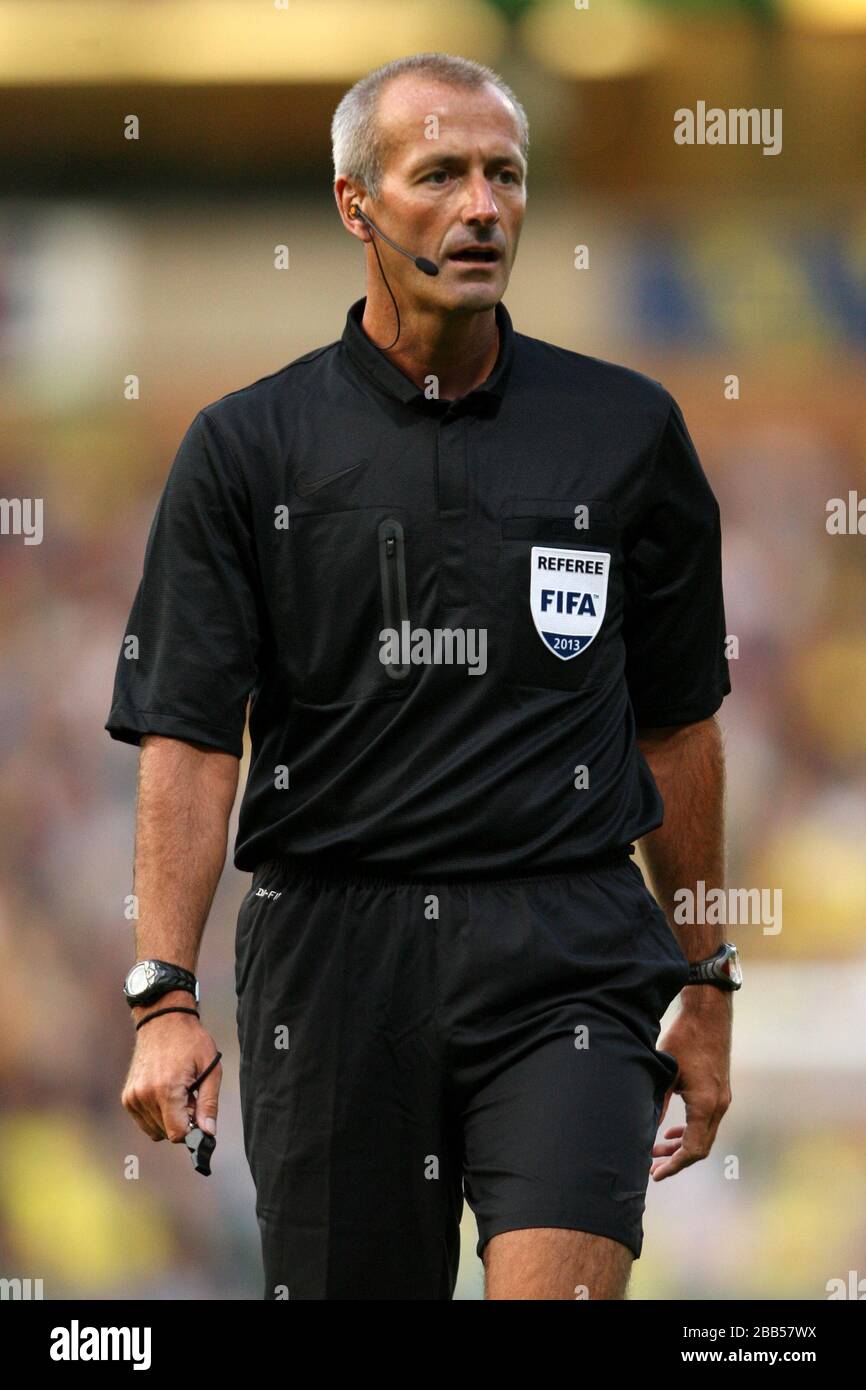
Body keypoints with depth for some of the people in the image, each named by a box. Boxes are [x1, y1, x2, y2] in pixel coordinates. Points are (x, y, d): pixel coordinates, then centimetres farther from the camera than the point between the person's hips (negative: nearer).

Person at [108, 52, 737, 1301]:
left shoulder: (627, 433, 7)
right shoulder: (248, 448, 3)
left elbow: (677, 725, 14)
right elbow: (188, 739, -3)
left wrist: (706, 985, 15)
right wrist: (164, 997, -13)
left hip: (568, 956, 0)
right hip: (330, 952, 0)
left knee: (558, 1288, -19)